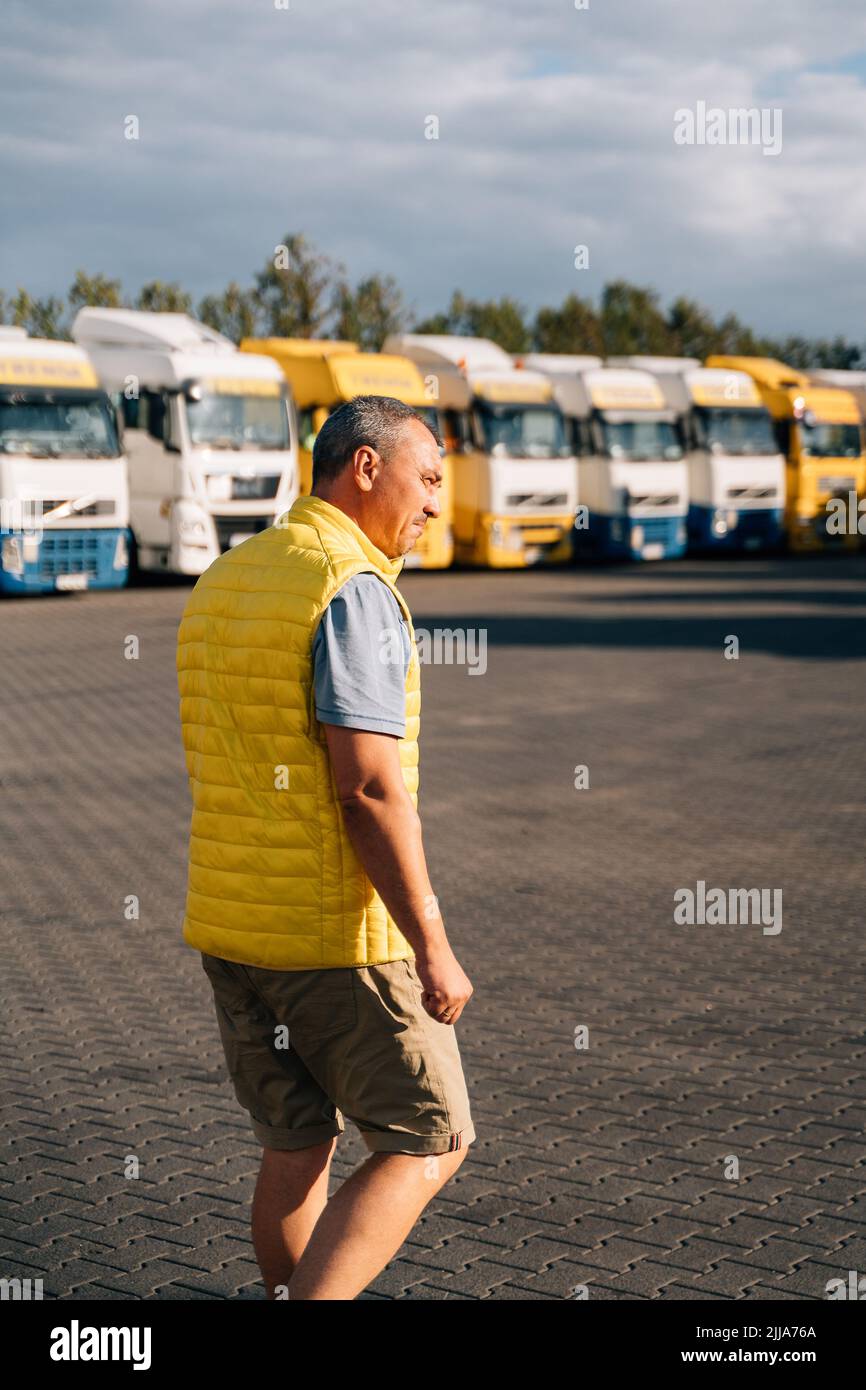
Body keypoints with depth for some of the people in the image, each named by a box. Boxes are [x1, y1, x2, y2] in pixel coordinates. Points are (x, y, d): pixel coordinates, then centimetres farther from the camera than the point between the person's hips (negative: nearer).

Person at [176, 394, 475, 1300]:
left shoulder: (221, 583, 12)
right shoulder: (354, 590, -16)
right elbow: (370, 787, -23)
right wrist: (432, 947, -20)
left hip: (228, 922, 8)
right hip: (340, 936, -8)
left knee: (296, 1147, 17)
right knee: (428, 1144, 3)